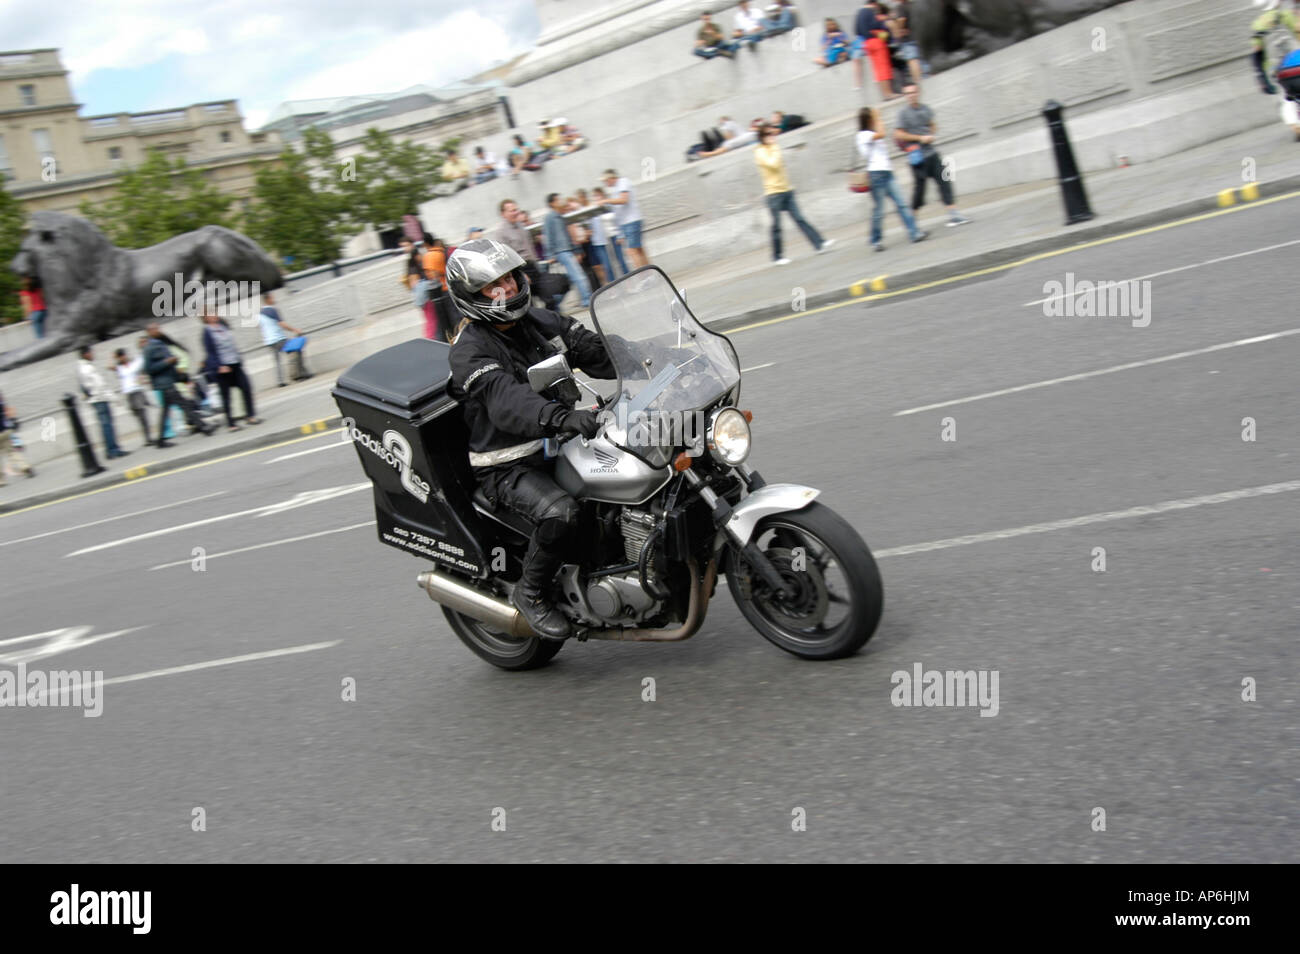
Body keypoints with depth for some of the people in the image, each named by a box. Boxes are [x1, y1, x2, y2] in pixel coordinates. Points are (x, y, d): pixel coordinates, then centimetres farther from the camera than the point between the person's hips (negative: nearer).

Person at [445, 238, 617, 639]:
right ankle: (530, 592, -8)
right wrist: (562, 417, -52)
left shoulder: (539, 320, 7)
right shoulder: (470, 350, -16)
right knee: (559, 512, -35)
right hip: (509, 468, -7)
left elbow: (594, 350, 4)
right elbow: (505, 401, -34)